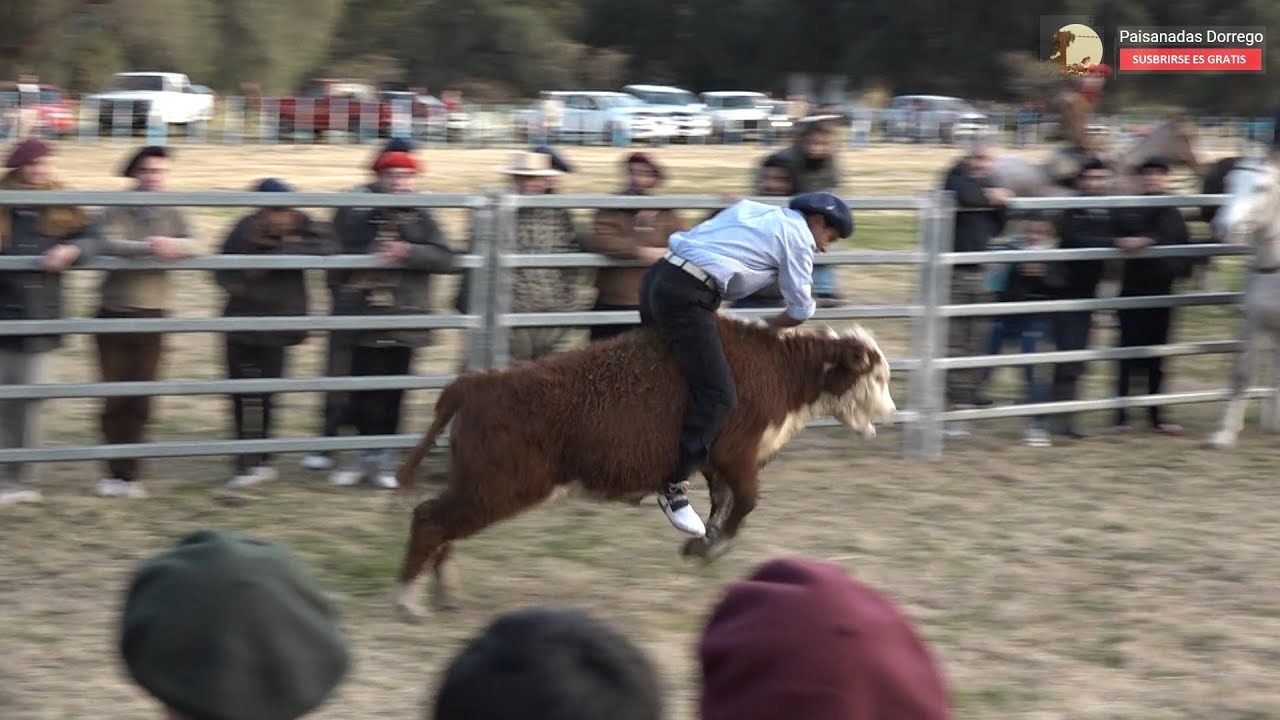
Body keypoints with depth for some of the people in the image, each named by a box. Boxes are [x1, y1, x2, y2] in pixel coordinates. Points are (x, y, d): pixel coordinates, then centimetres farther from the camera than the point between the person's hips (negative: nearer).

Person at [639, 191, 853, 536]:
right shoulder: (798, 236, 3)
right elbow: (801, 310, 5)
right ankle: (673, 487, -13)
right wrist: (766, 328, 24)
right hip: (686, 297, -9)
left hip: (658, 277, 9)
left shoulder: (752, 210, 26)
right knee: (717, 395, -10)